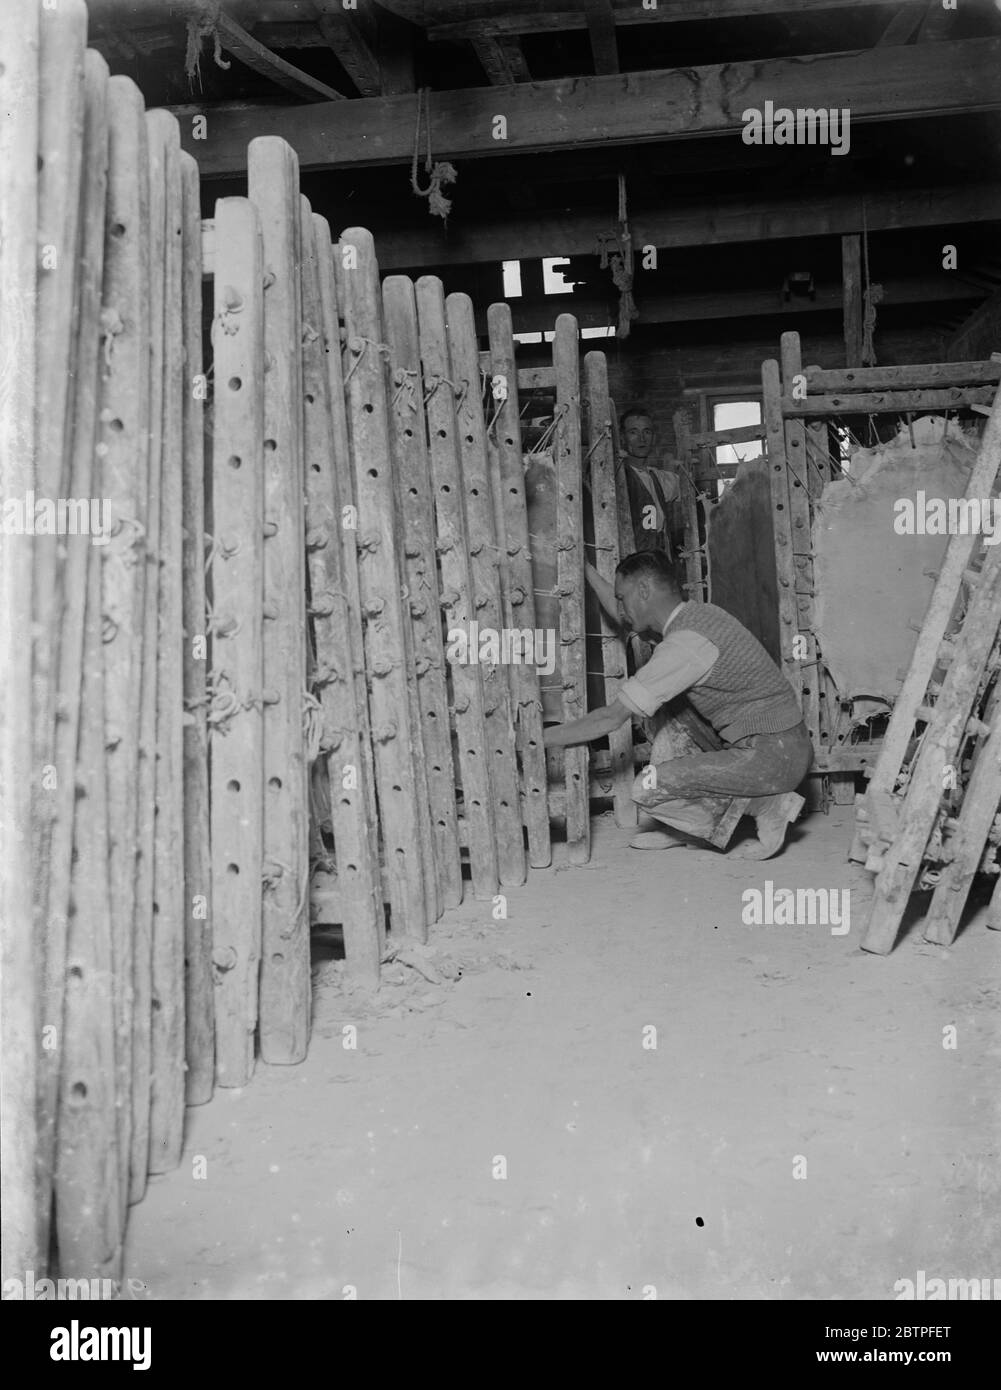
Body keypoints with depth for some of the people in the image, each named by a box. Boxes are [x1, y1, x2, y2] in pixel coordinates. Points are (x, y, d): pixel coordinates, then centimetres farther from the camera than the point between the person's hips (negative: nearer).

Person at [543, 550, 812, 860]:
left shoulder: (685, 643, -19)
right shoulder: (700, 613, 9)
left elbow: (611, 718, -17)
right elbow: (628, 619, 28)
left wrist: (540, 738, -8)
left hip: (772, 758, -10)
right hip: (788, 749, 10)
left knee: (648, 788, -11)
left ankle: (767, 808, -2)